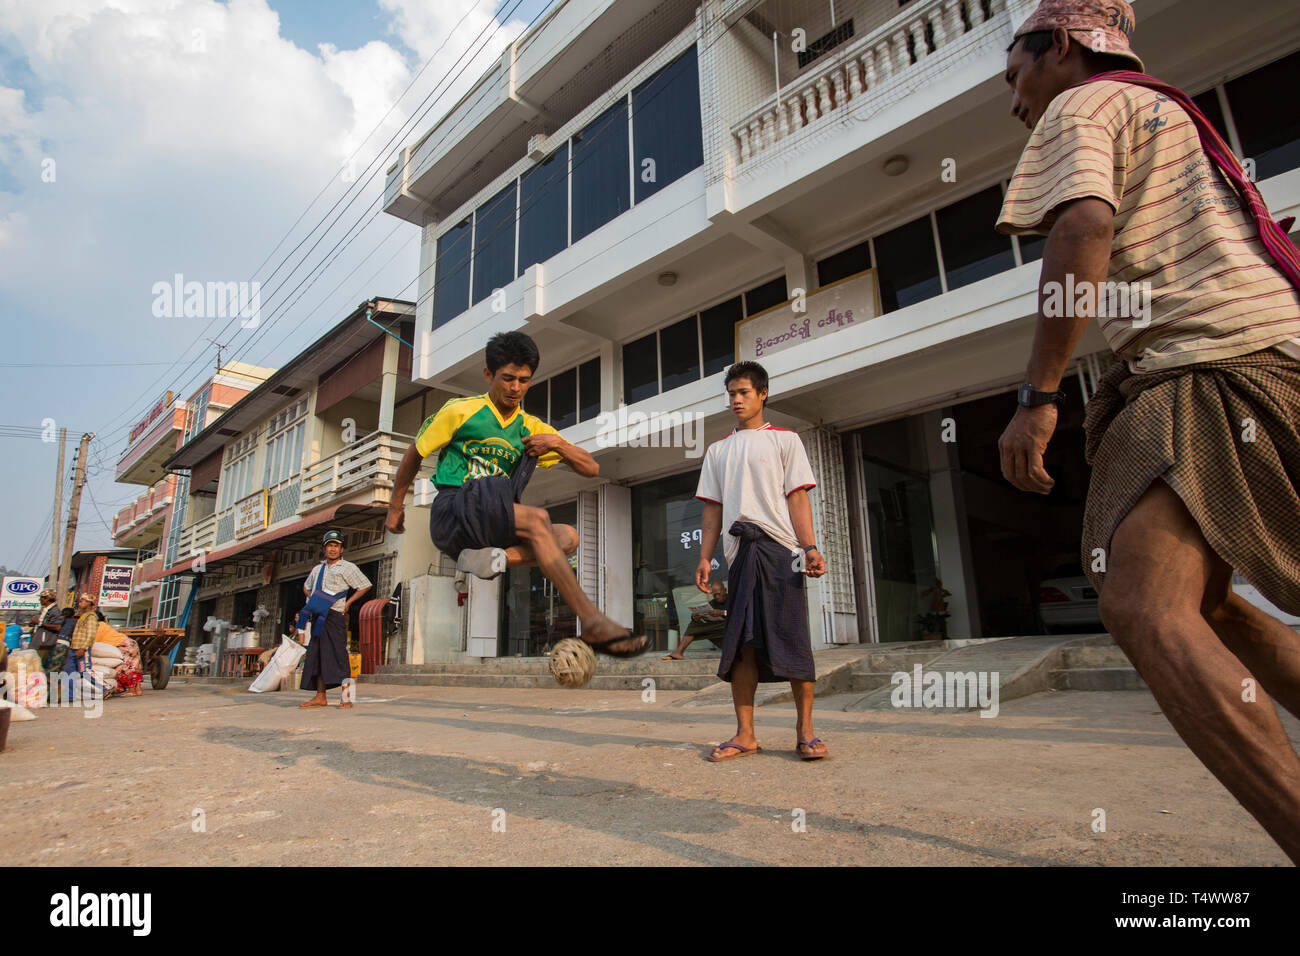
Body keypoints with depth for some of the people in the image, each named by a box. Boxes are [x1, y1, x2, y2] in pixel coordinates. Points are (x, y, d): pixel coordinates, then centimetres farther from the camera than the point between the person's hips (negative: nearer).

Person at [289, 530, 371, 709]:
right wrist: (311, 600, 18)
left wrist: (348, 603, -5)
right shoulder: (318, 569, 21)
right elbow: (306, 586, 37)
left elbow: (366, 586, 1)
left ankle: (346, 697, -10)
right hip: (318, 617, 7)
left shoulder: (348, 568, 3)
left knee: (338, 654, -11)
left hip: (334, 615, -7)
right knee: (317, 655, 7)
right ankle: (320, 697, 13)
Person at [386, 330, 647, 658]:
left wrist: (557, 444, -8)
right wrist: (395, 508, 19)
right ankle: (593, 622, -36)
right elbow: (414, 455, 13)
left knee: (568, 536, -15)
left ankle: (493, 557, -33)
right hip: (451, 516, -6)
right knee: (536, 518, -30)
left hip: (493, 527, 6)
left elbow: (591, 469, 10)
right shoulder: (460, 412, 2)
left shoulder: (531, 428, 13)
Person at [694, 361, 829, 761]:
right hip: (740, 550, 3)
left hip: (780, 548, -3)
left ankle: (805, 730, 8)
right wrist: (705, 558, 7)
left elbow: (797, 497, 1)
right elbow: (713, 508, 16)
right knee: (741, 642, 1)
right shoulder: (718, 450, 20)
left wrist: (810, 546, -11)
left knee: (792, 637, -3)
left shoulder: (785, 439, 10)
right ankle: (745, 734, 7)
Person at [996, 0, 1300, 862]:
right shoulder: (1171, 112, 33)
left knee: (1144, 608, -22)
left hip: (1216, 364, -10)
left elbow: (1085, 228, -16)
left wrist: (1038, 396, -20)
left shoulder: (1081, 106, 5)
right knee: (1199, 603, 17)